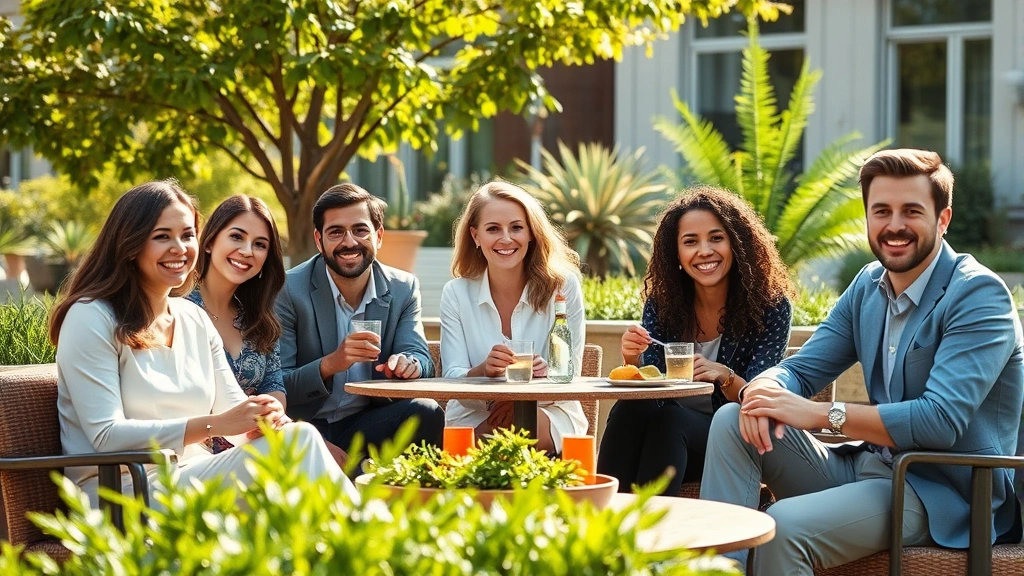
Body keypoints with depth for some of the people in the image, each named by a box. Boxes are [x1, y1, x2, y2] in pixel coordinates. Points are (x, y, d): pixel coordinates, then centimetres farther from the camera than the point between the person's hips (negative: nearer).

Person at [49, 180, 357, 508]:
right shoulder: (91, 318, -6)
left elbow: (233, 408, 14)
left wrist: (265, 418, -12)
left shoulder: (196, 321, 16)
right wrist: (214, 425, -21)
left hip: (192, 479, 7)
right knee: (301, 443, -25)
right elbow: (106, 437, -14)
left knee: (299, 437, -25)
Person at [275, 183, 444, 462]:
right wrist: (330, 364, -30)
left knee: (427, 412, -27)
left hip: (369, 424, 5)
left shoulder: (403, 289, 5)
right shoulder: (288, 291, -8)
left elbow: (422, 359, -1)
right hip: (306, 427, -5)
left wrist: (409, 363, -26)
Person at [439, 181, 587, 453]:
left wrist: (544, 373, -27)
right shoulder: (456, 294, -1)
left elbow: (570, 374, -4)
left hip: (549, 415, 0)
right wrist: (485, 370, -31)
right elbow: (453, 380, -8)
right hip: (474, 420, 0)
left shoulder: (562, 286, -5)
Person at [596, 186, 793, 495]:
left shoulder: (771, 306, -6)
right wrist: (633, 359, -21)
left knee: (667, 421, -32)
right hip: (667, 432, 3)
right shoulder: (662, 301, 2)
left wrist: (724, 376, -31)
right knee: (629, 409, -29)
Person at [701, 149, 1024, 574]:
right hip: (868, 467, 8)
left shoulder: (980, 295, -14)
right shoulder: (868, 286, 10)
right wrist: (764, 389, -15)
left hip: (941, 492, -8)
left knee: (785, 525, -31)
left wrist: (820, 414, -24)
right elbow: (801, 370, 11)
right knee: (732, 422, -8)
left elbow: (940, 420, -24)